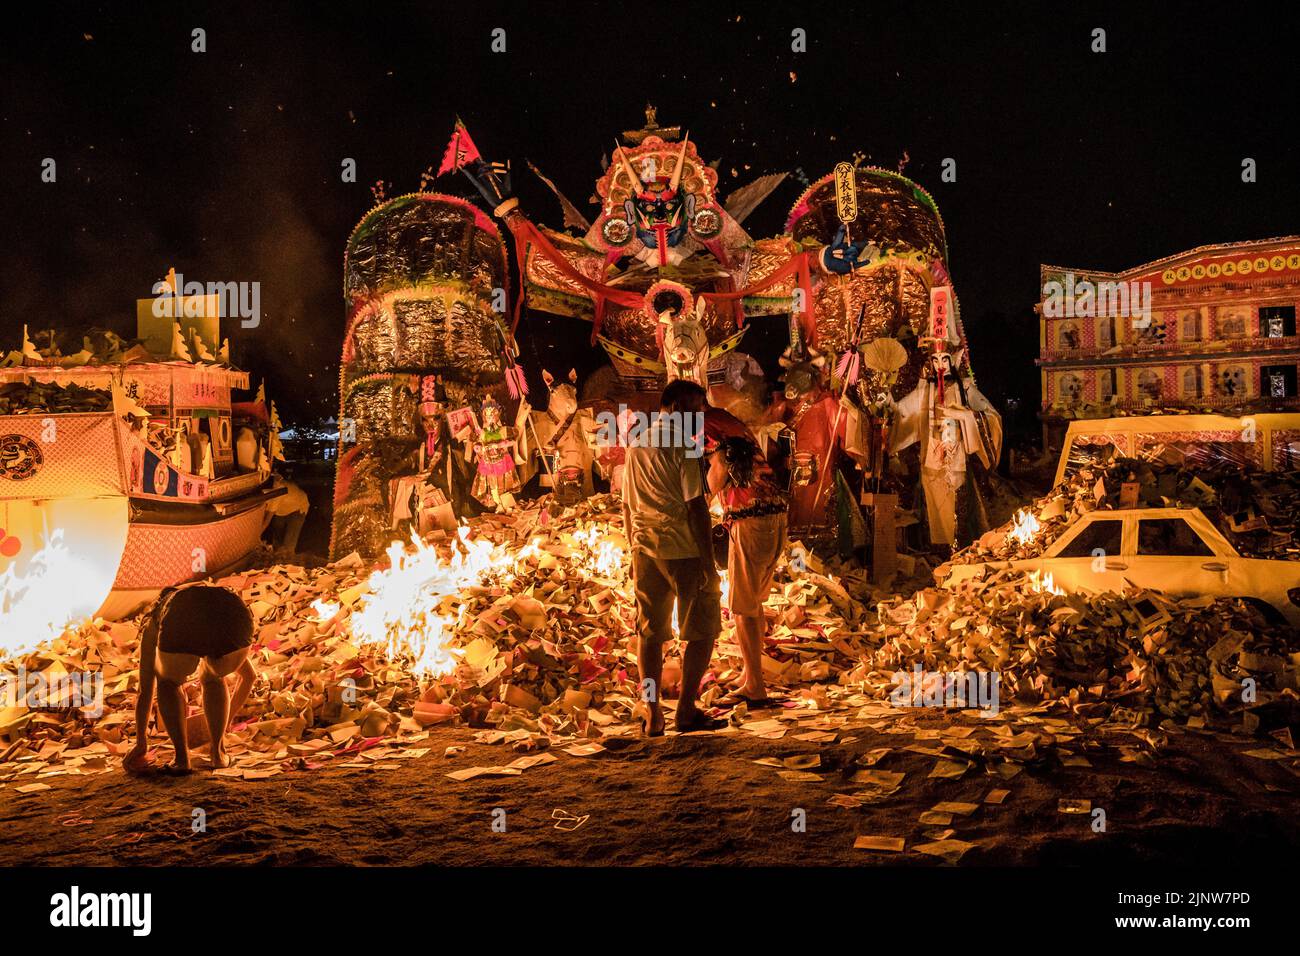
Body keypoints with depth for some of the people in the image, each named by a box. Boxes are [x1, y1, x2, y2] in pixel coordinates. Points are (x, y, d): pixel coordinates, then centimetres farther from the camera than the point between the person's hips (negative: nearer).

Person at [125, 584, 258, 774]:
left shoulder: (153, 623, 42)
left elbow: (145, 689, 45)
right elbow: (249, 675, 55)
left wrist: (140, 743, 56)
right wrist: (224, 725, 65)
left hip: (184, 629, -2)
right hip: (231, 621, 2)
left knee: (168, 682, 32)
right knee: (211, 679, 37)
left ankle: (182, 758, 18)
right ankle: (218, 752, 26)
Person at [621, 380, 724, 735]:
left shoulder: (635, 445, 12)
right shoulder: (681, 446, -9)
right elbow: (696, 506, -13)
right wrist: (708, 561, -12)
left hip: (645, 547, 6)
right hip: (682, 549, -6)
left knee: (649, 632, 9)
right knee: (703, 629, 6)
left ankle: (653, 716, 11)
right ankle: (686, 710, 5)